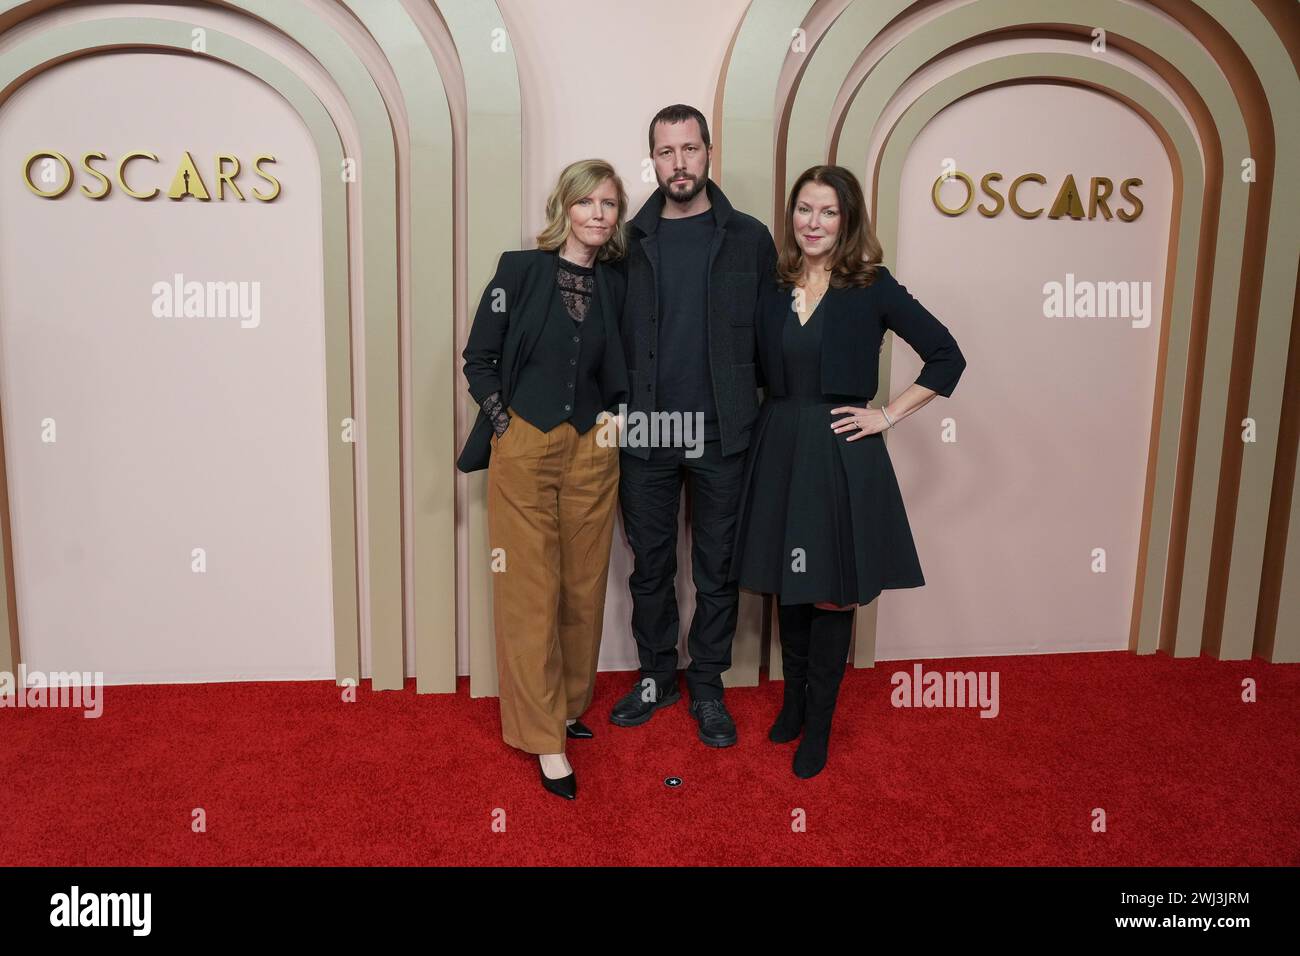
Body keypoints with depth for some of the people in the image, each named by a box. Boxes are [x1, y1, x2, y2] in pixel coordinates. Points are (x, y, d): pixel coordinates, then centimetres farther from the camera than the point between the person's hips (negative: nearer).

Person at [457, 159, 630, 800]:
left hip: (592, 452, 4)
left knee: (584, 588, 9)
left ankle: (570, 706, 28)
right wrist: (502, 422, -6)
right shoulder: (521, 269, -1)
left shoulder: (616, 285, 8)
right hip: (523, 449, -3)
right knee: (529, 592, -2)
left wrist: (616, 412, 3)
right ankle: (545, 740, 7)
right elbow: (479, 358, 1)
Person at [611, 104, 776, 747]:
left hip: (722, 433, -1)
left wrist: (760, 411, -1)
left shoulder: (749, 238, 3)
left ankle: (707, 687, 25)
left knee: (717, 569, 9)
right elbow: (610, 333, 8)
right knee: (650, 565, 11)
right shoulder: (630, 241, 6)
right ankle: (655, 676, 29)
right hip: (645, 430, 1)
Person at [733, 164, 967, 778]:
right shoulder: (772, 287, 5)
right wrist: (775, 423, 3)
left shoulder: (873, 287, -5)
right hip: (779, 450, 4)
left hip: (842, 455, -3)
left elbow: (947, 358, -4)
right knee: (787, 588, 13)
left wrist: (887, 415, -7)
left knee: (831, 591, 5)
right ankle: (793, 699, 33)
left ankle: (818, 724, 21)